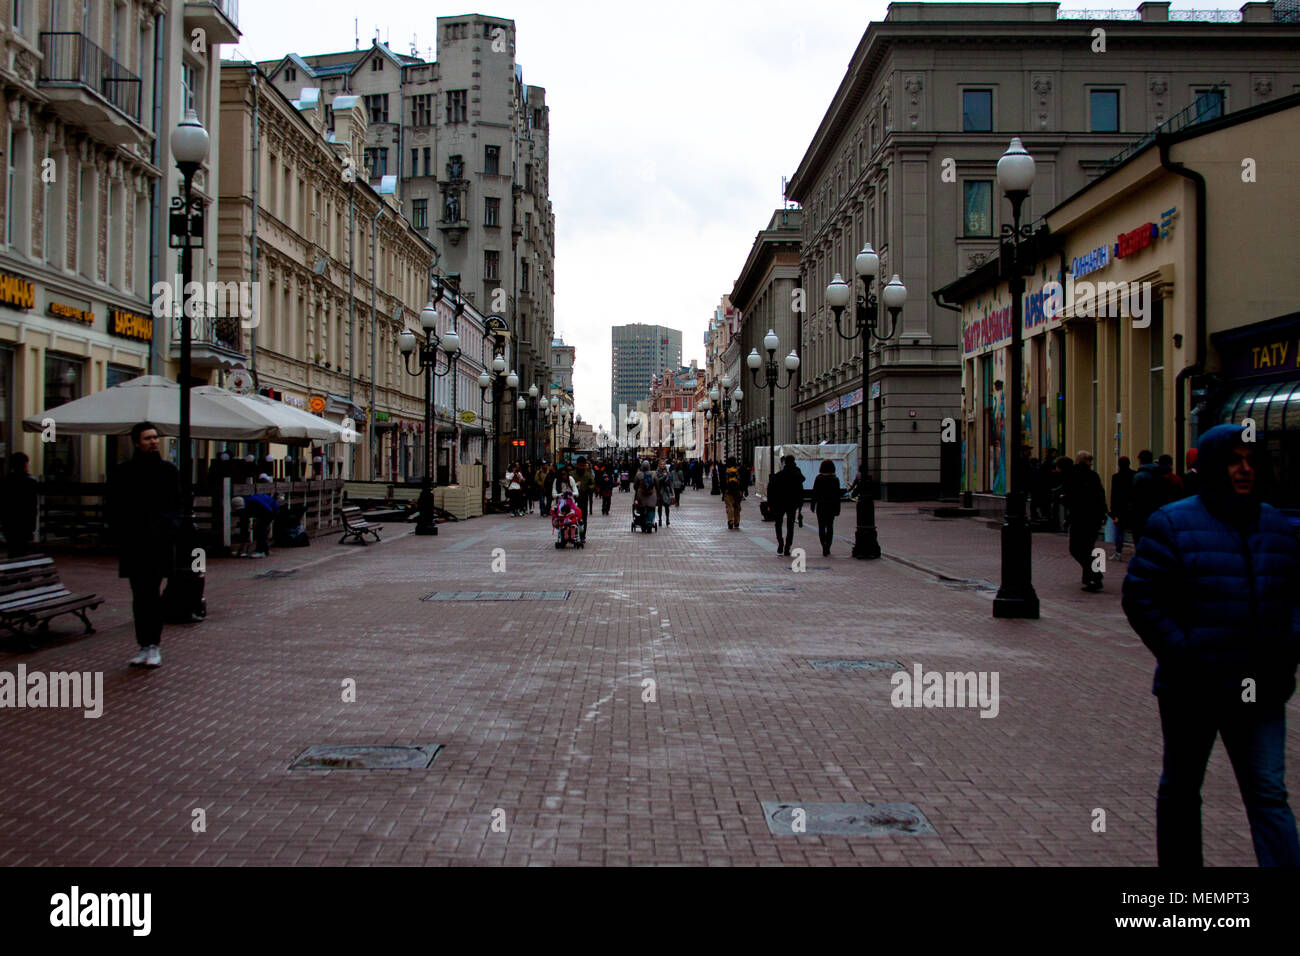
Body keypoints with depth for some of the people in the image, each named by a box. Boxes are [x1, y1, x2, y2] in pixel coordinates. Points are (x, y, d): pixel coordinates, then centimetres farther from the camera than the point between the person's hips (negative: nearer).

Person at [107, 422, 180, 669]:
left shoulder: (168, 470, 8)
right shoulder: (123, 472, 9)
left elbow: (175, 506, 9)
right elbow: (114, 509, 10)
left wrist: (169, 531, -6)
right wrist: (119, 536, -3)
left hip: (158, 540, -2)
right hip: (132, 542, 2)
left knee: (151, 592, -6)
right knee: (140, 595, 5)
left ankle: (154, 645, 0)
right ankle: (144, 645, 11)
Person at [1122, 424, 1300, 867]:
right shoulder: (1172, 524, -7)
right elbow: (1140, 596, -9)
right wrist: (1180, 653, -15)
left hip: (1261, 692, 3)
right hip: (1192, 689, -3)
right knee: (1181, 788, 13)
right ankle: (1179, 863, 30)